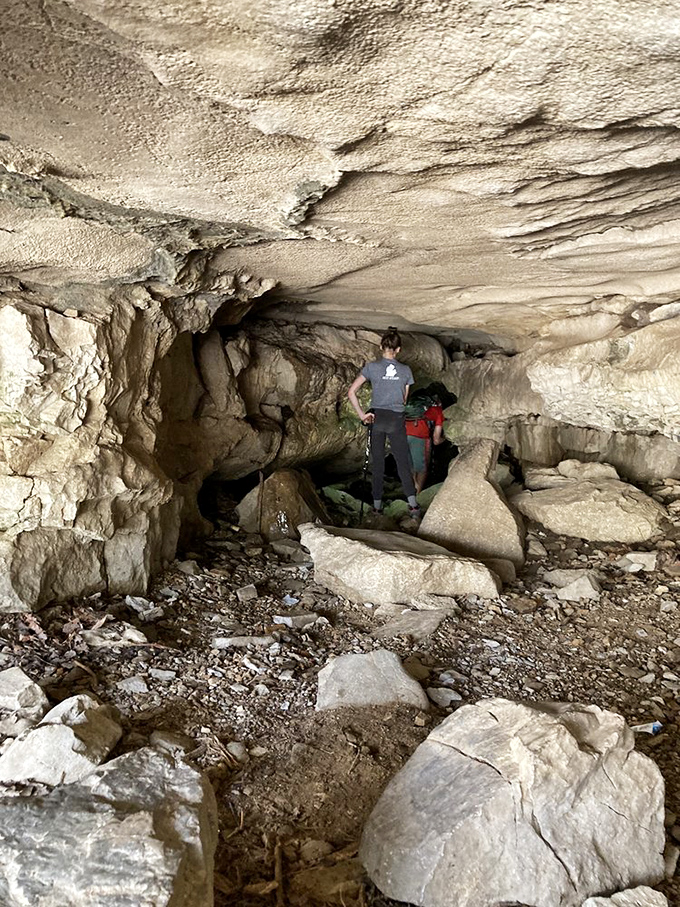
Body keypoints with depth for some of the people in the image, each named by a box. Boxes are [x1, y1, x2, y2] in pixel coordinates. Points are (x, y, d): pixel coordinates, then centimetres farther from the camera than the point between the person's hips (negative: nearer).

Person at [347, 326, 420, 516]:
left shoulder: (371, 367, -4)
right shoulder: (406, 370, 2)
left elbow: (351, 392, -8)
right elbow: (404, 399, 11)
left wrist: (361, 414, -4)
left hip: (376, 417, 0)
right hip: (397, 419, 0)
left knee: (378, 463, 9)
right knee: (403, 461, 5)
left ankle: (377, 505, 13)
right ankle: (412, 503, -6)